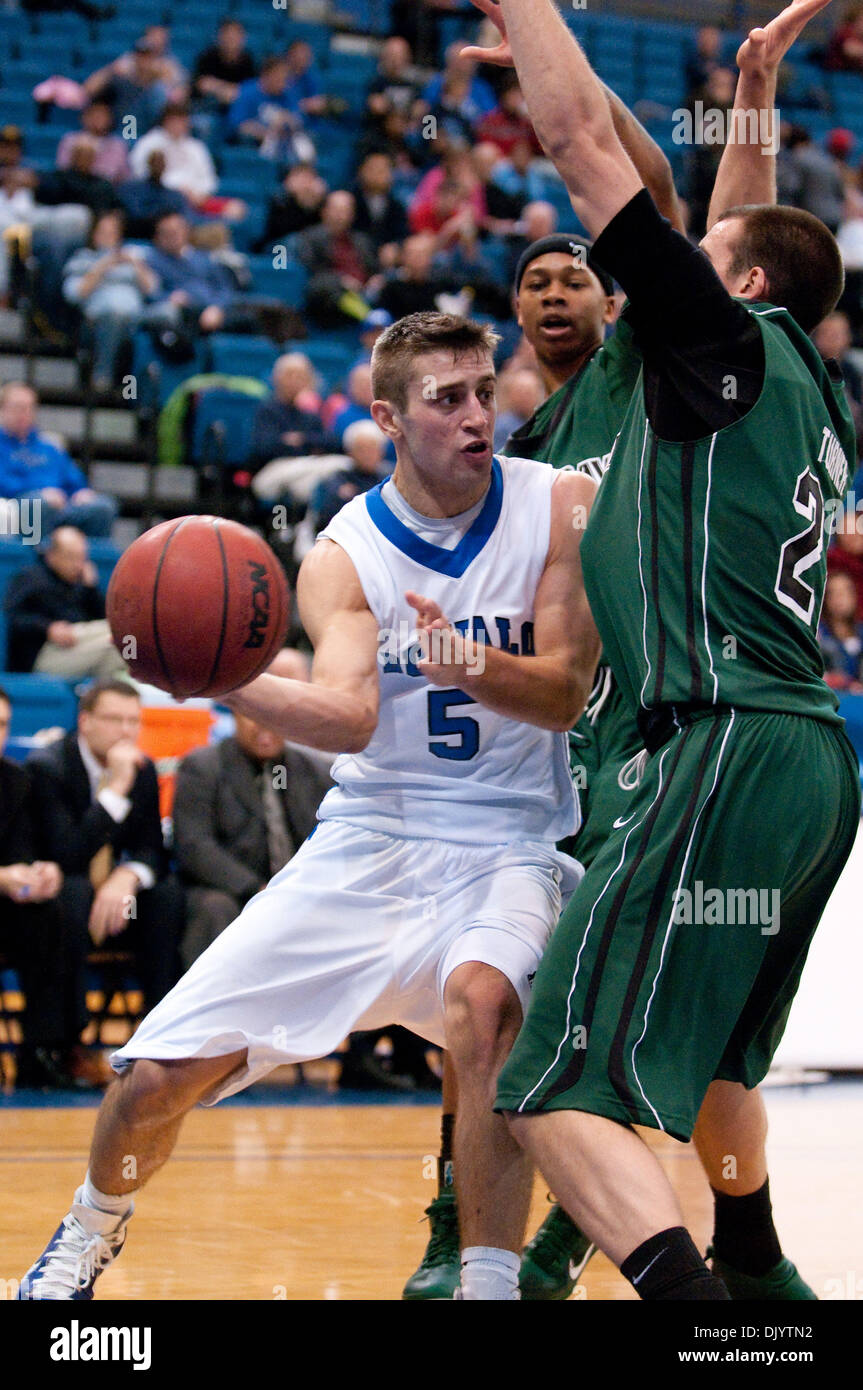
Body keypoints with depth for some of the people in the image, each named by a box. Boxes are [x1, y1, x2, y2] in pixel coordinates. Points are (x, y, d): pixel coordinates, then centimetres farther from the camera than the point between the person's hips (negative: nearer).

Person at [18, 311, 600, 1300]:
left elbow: (565, 696, -9)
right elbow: (349, 716, -20)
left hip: (501, 846, -2)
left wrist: (468, 664, -30)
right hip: (365, 843, 2)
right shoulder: (342, 556, -3)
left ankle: (488, 1285, -28)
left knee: (482, 1001, -38)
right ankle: (95, 1226, 32)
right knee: (156, 1078, -2)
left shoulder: (559, 507, -5)